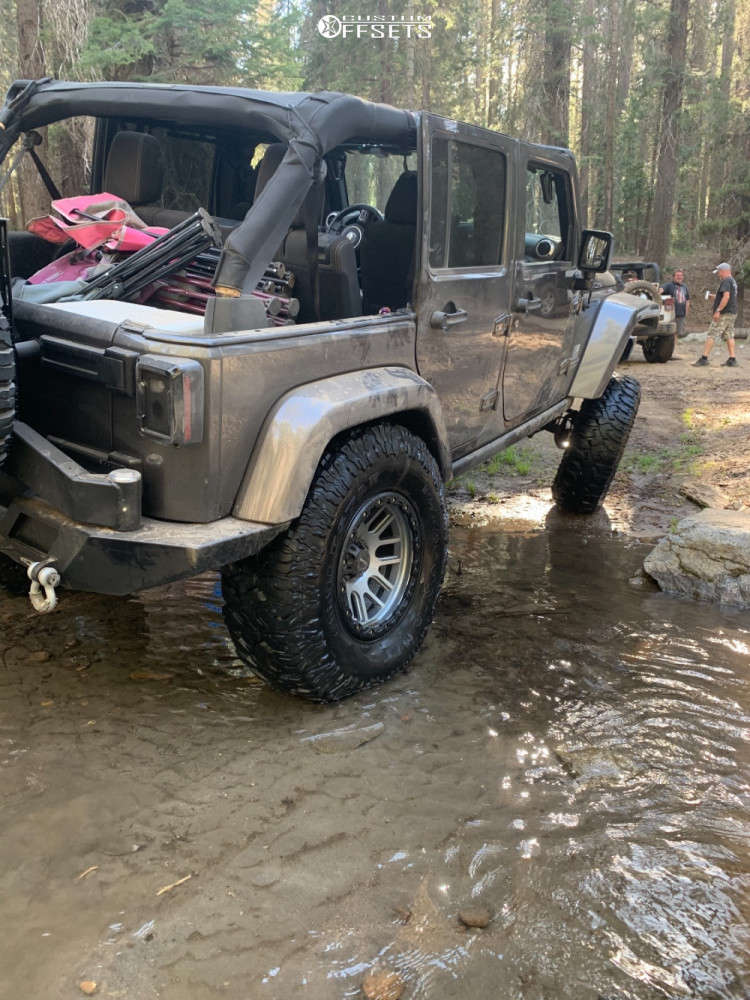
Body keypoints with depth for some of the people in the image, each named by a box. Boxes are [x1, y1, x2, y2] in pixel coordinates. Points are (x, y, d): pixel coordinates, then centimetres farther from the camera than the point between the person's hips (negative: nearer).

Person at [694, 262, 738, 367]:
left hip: (724, 314, -10)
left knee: (710, 335, -8)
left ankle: (704, 358, -10)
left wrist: (718, 310, -25)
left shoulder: (726, 281, -12)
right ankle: (732, 360, 6)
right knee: (729, 336, 9)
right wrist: (715, 297, 26)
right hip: (732, 313, 10)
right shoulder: (733, 281, 19)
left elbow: (726, 296, -23)